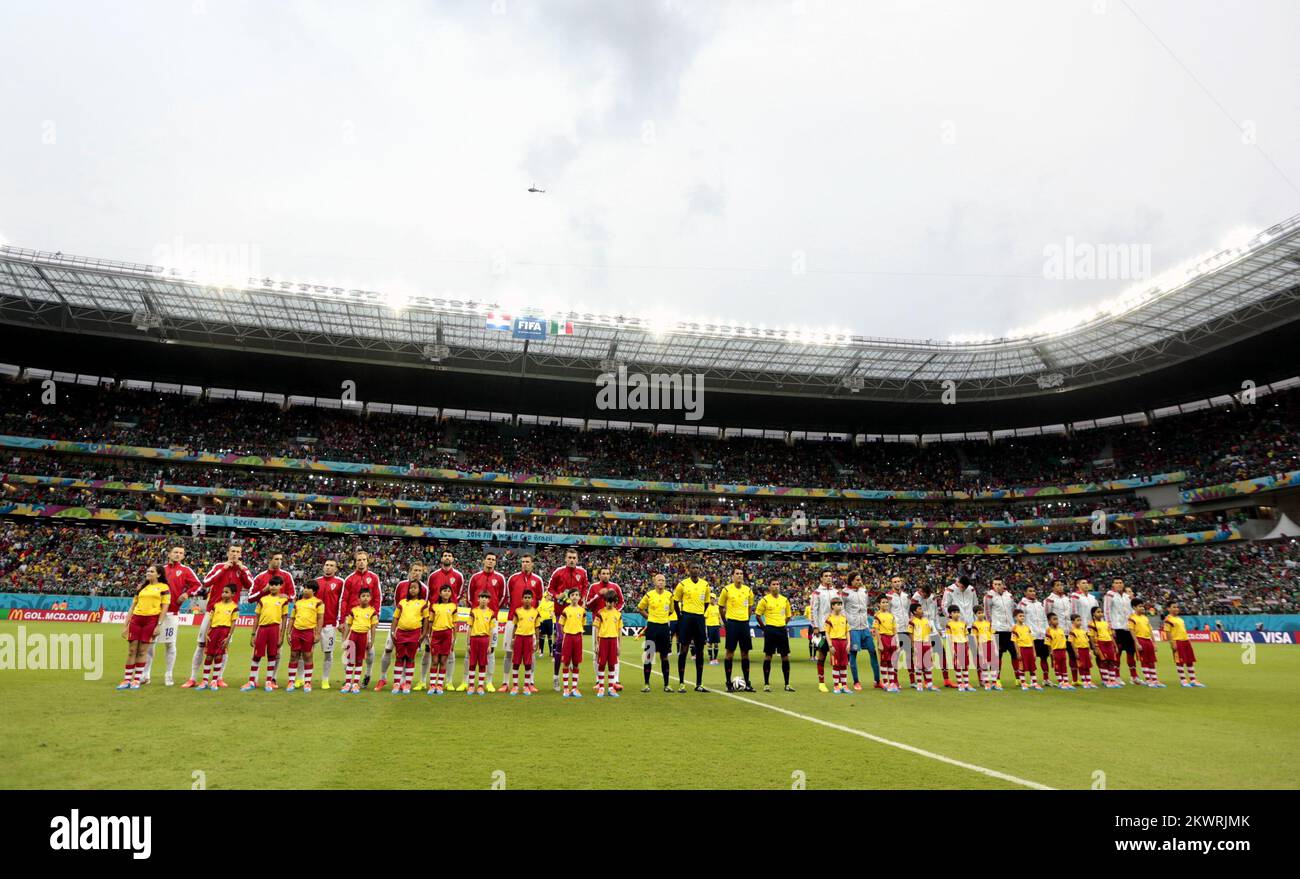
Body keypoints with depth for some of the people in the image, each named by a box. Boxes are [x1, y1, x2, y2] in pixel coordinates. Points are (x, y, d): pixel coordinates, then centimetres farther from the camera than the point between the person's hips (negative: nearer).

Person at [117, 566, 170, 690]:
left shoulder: (163, 587, 3)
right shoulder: (141, 588, 17)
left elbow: (165, 607, -2)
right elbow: (133, 606, 18)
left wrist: (158, 625, -9)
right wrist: (125, 624, 12)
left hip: (151, 620, -4)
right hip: (136, 619, 4)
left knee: (142, 651, -2)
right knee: (131, 650, 2)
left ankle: (137, 680, 6)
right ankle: (127, 680, 8)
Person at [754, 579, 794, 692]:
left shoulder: (785, 600, 9)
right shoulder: (765, 600, -3)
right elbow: (757, 615, 1)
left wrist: (783, 625, 11)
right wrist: (765, 628, -1)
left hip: (782, 630, 4)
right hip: (770, 630, -4)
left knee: (785, 656, 4)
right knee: (768, 656, 0)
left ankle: (787, 684, 13)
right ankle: (766, 684, 8)